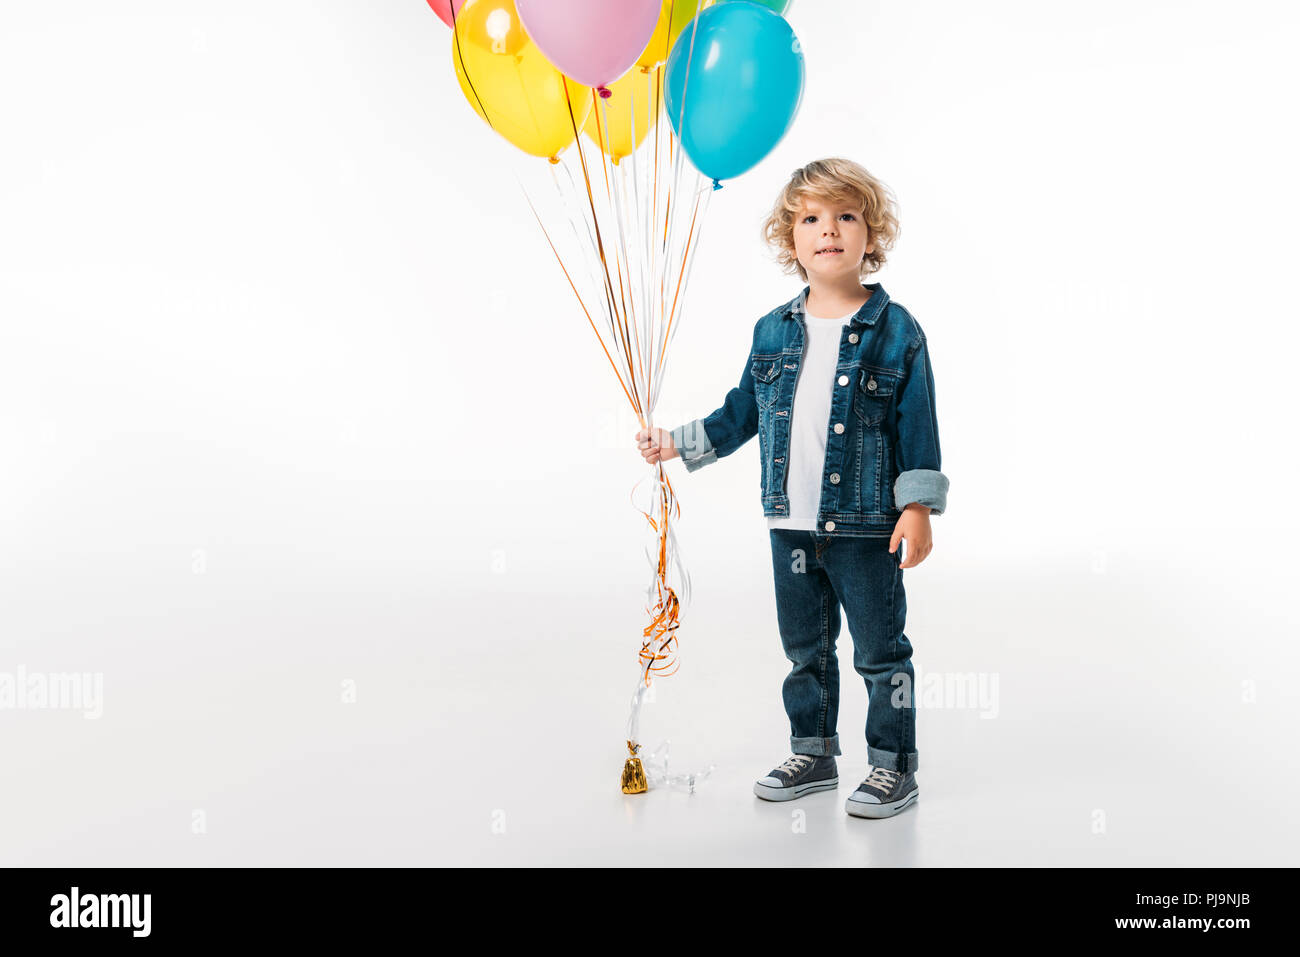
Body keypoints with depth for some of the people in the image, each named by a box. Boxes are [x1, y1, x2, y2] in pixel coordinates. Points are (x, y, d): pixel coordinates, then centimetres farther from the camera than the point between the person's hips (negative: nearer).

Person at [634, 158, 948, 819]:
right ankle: (813, 755, 33)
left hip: (867, 525, -4)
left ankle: (893, 766, 21)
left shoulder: (895, 330, -6)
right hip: (790, 524, 5)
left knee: (880, 650, 6)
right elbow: (742, 412, 17)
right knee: (805, 649, 16)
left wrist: (918, 506, -11)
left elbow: (918, 426, -6)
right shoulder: (772, 331, 7)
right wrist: (678, 443, 14)